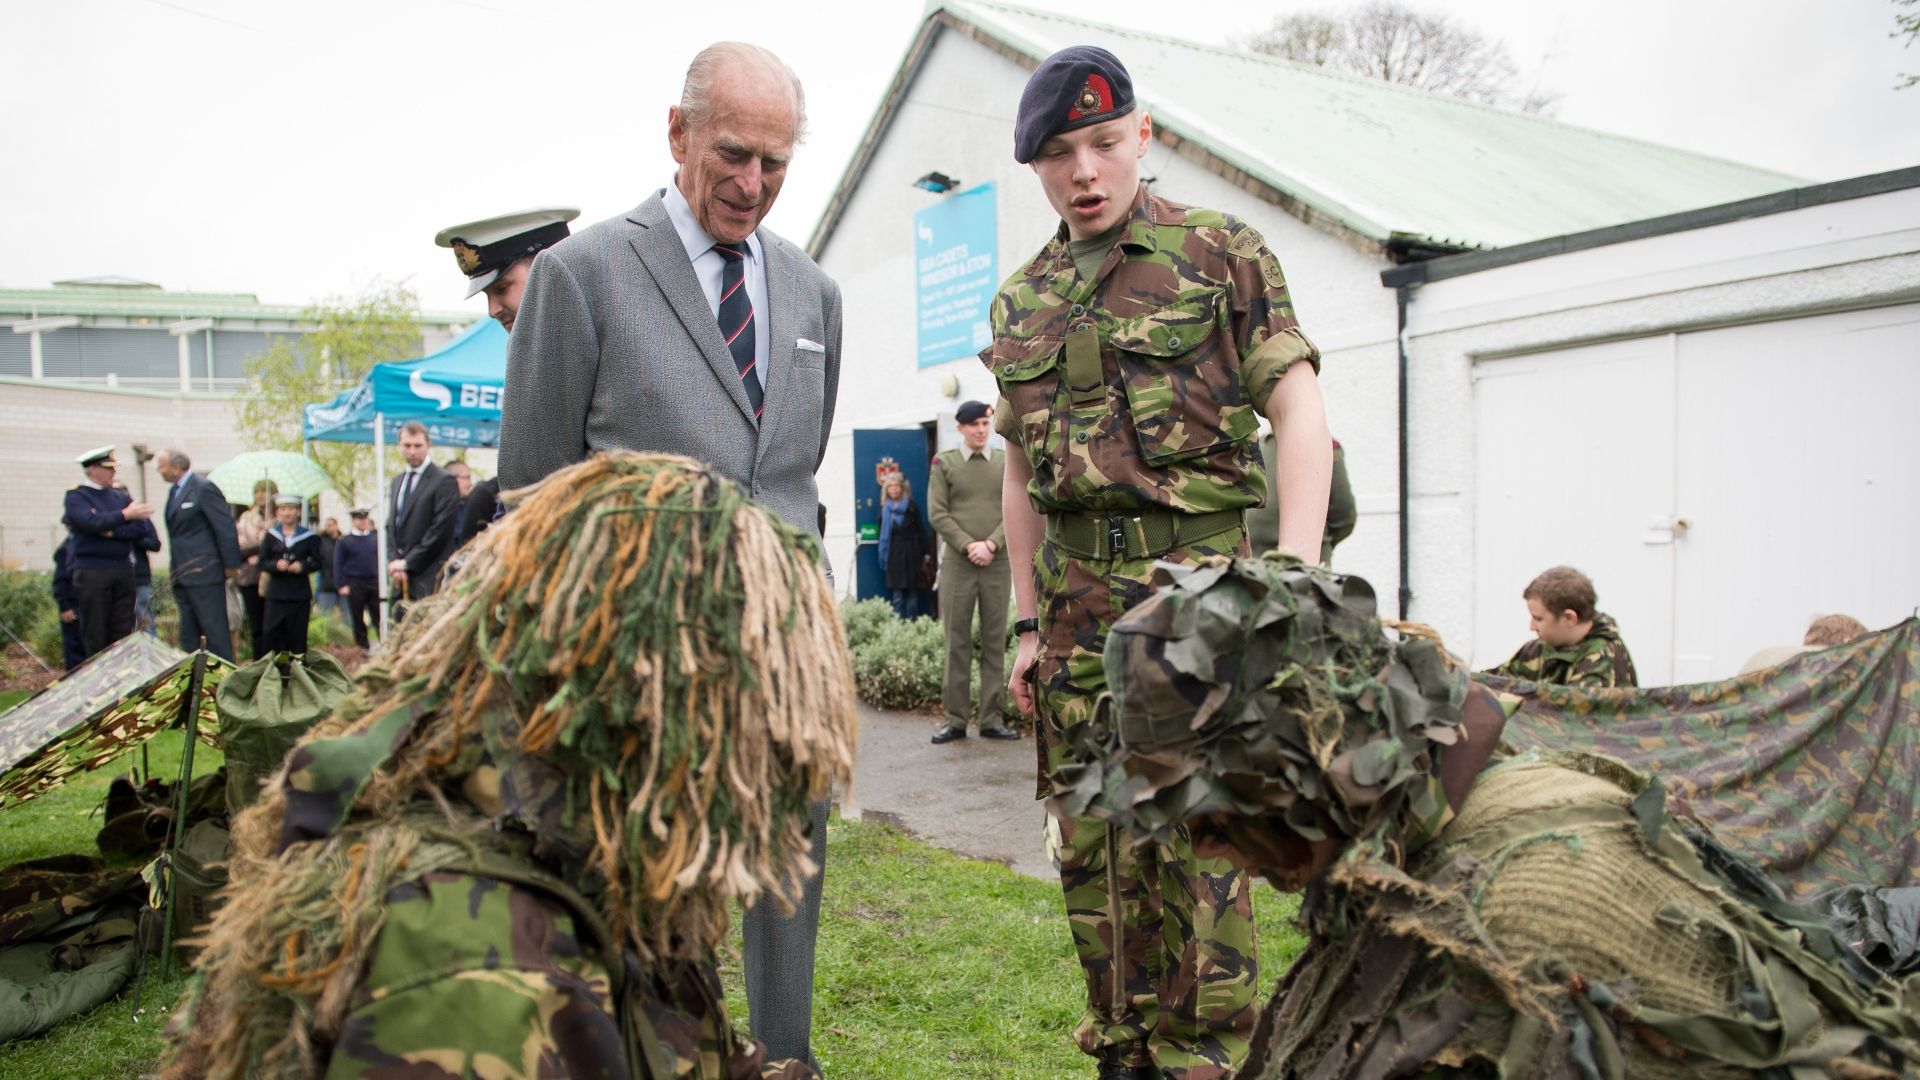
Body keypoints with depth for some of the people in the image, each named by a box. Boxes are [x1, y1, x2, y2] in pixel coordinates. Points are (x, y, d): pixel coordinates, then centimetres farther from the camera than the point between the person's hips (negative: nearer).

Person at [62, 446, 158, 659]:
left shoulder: (121, 496, 13)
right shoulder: (76, 497, 1)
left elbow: (141, 529, 2)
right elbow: (91, 521, -18)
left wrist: (110, 532, -10)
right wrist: (125, 515, -15)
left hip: (123, 570, 4)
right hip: (92, 571, -4)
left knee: (123, 633, 6)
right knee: (95, 635, 0)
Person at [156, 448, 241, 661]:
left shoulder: (204, 488, -11)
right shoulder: (174, 491, 15)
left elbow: (226, 527, -13)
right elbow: (177, 530, 17)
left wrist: (231, 565, -14)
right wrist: (174, 570, 13)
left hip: (204, 573, -9)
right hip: (182, 577, 9)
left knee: (215, 632, -5)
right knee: (188, 637, 11)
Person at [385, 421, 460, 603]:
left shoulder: (444, 482, -6)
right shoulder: (396, 483, 19)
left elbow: (440, 530, -12)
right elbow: (391, 526, 18)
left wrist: (408, 562, -10)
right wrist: (394, 560, 2)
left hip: (430, 578, -7)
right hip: (401, 576, 7)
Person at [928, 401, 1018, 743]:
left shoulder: (1007, 462, 9)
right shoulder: (944, 463, 5)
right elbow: (938, 513, -2)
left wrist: (991, 544, -11)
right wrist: (969, 545, -12)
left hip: (998, 564, 2)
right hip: (957, 564, -1)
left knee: (995, 642, 4)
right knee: (957, 642, 0)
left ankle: (991, 719, 10)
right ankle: (955, 719, 6)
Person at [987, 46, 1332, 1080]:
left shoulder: (1220, 251, 0)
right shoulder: (1020, 302, 14)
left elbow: (1300, 412, -6)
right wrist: (1027, 622, 13)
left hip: (1197, 577, -5)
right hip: (1078, 596, 5)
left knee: (1197, 832, -4)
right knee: (1094, 840, 10)